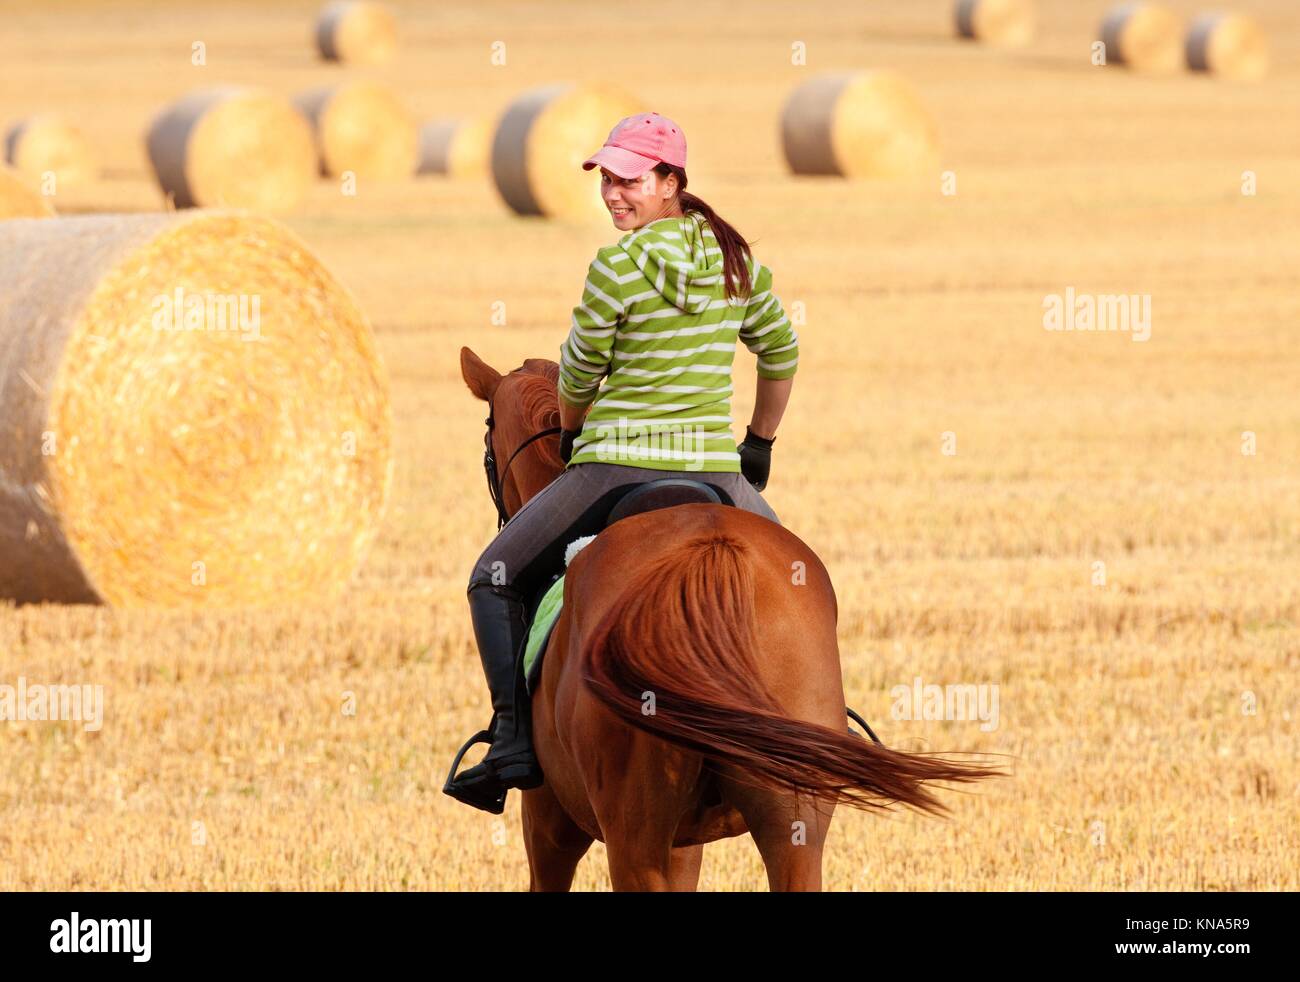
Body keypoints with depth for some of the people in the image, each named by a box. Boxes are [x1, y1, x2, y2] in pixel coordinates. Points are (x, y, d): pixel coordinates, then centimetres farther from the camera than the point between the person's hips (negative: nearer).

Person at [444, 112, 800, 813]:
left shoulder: (618, 268, -13)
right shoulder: (736, 261, 4)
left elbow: (578, 376, -3)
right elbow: (781, 353, 16)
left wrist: (571, 432, 18)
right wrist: (760, 445, 28)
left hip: (616, 466, -4)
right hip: (716, 469, 4)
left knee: (495, 579, 11)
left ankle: (513, 743, 0)